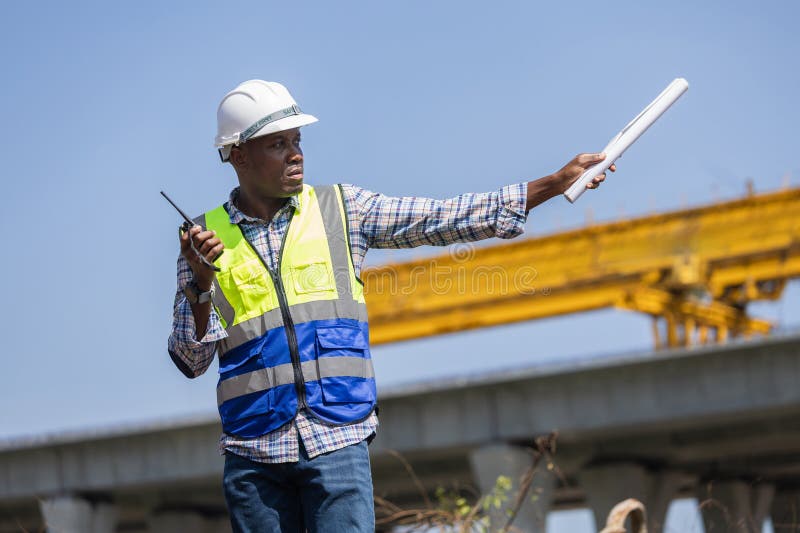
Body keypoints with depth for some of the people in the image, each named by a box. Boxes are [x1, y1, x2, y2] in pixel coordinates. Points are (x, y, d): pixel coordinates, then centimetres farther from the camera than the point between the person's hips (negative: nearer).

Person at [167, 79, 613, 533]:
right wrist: (201, 285, -15)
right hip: (253, 454, 1)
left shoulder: (341, 210, 8)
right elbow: (191, 360, 3)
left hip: (337, 441, 0)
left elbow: (447, 219, 4)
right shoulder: (205, 239, 6)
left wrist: (557, 183, 0)